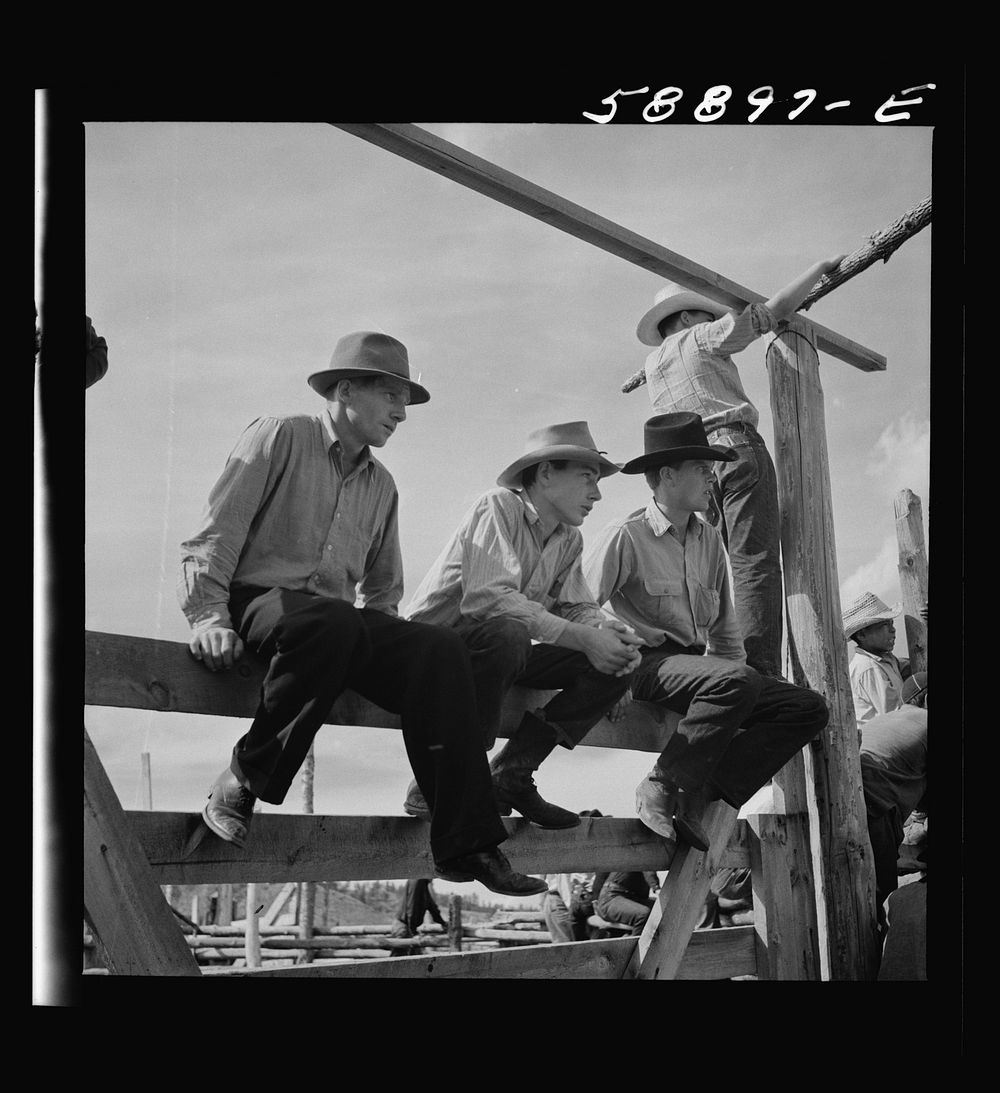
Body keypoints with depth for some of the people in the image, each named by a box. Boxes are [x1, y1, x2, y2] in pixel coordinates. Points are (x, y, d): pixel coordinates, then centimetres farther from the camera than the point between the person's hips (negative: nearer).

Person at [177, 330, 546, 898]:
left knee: (441, 648, -22)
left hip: (340, 624, 5)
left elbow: (383, 590, 28)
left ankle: (466, 845, -23)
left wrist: (377, 647, 10)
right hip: (257, 601, -5)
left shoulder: (382, 485, 22)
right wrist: (210, 618, -16)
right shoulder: (280, 436, 3)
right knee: (332, 622, -40)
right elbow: (214, 538, -4)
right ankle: (242, 782, -25)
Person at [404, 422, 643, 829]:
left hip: (500, 654, 8)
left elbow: (576, 605, 7)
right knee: (508, 634, -39)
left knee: (613, 665, -6)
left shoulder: (569, 538, 10)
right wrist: (583, 638, -32)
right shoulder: (499, 507, -17)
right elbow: (488, 598, -30)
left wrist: (610, 631, -18)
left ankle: (511, 775, -3)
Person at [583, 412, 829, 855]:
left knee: (808, 708, -9)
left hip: (698, 665, 8)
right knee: (734, 680, -35)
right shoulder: (626, 536, -5)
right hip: (648, 664, -8)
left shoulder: (709, 541, 16)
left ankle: (699, 795, -18)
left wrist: (741, 678, 12)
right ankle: (662, 790, -23)